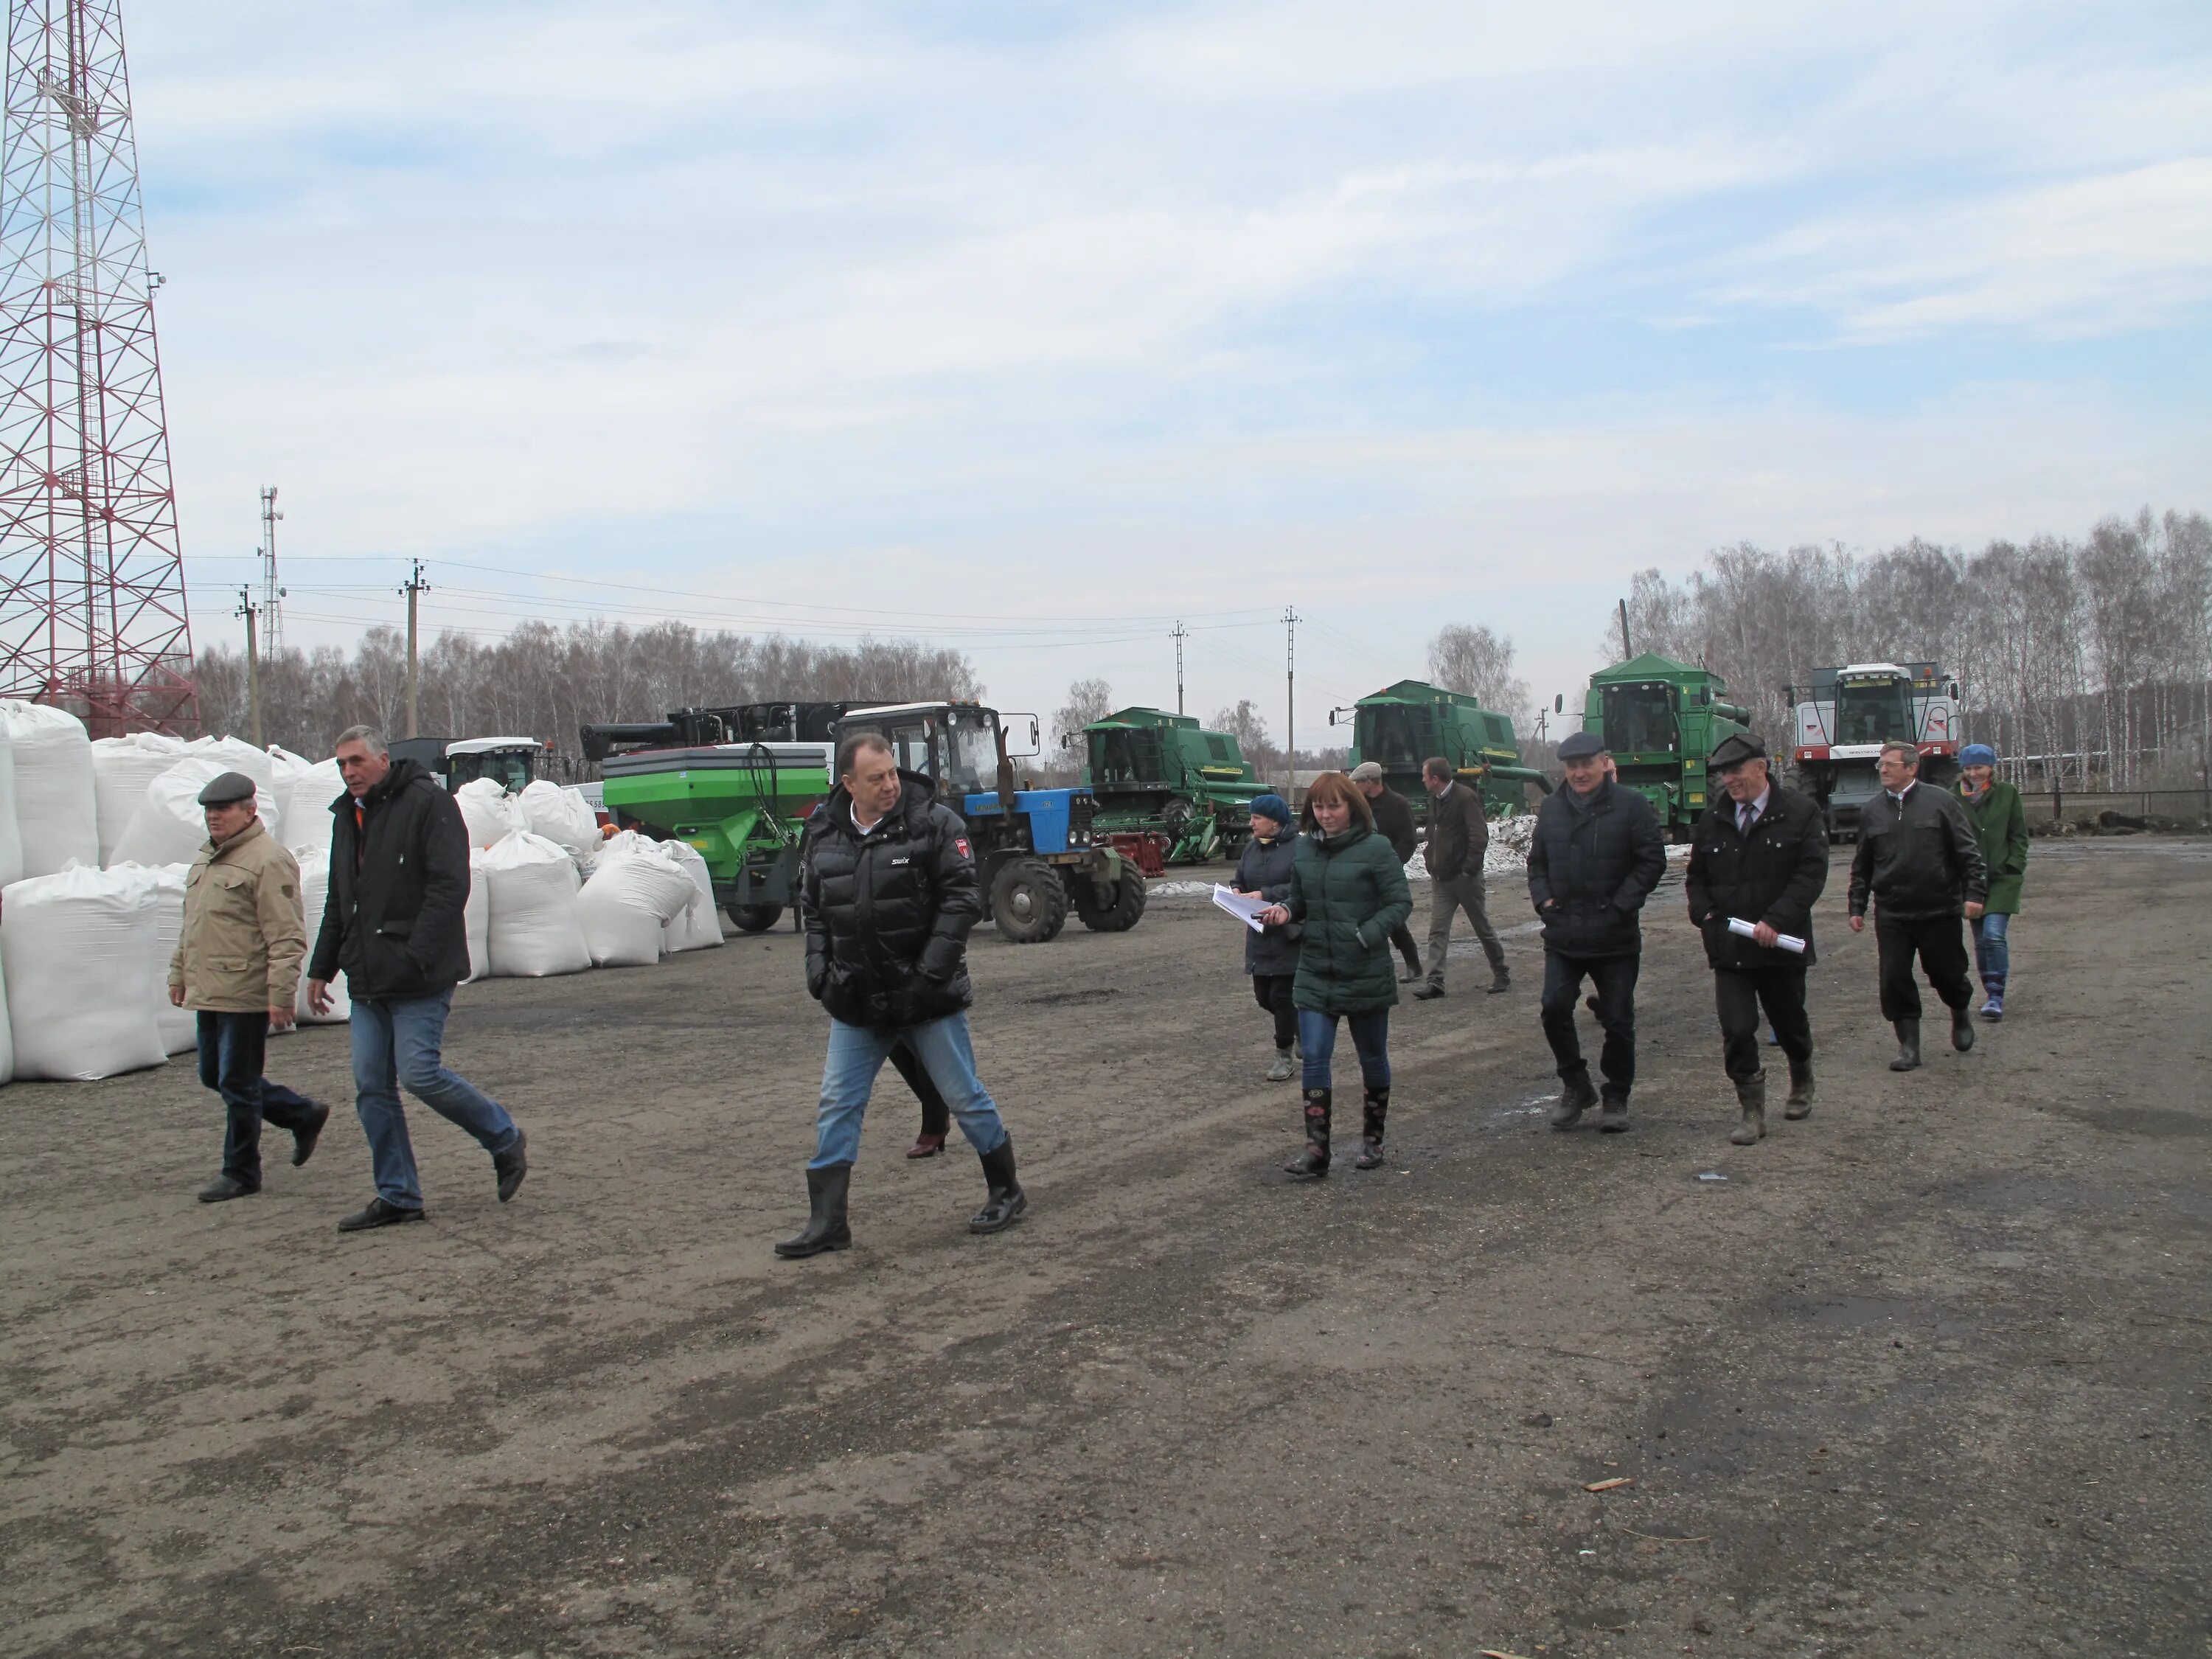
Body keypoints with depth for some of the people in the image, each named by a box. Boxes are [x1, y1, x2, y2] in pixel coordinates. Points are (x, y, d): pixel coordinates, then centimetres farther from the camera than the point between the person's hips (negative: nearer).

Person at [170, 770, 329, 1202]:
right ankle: (304, 1116, 29)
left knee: (237, 1084, -1)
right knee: (215, 1078, 16)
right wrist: (179, 973, 24)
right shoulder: (207, 858, 16)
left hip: (245, 995, -10)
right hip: (209, 993, 10)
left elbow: (287, 937, -19)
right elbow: (190, 926, 26)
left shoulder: (268, 860, -15)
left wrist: (280, 994, -23)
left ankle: (240, 1173, 14)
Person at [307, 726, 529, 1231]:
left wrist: (416, 957, -22)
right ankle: (397, 1196, 14)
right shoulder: (346, 817, 17)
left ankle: (506, 1140, 10)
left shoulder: (428, 803, -9)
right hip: (367, 981, 8)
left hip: (419, 980, -8)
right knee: (372, 1086, 5)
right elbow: (338, 903, 27)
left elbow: (450, 886, -17)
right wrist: (321, 967, 22)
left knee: (420, 1073, -12)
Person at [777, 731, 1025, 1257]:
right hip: (855, 1003, 4)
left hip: (928, 998, -4)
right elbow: (812, 910, 14)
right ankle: (826, 1223, 12)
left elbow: (963, 898, -12)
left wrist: (932, 969, -18)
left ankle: (1005, 1192, 25)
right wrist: (819, 969, 1)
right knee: (837, 1106, 4)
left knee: (964, 1096, 6)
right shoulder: (823, 835, 4)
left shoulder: (934, 824, -9)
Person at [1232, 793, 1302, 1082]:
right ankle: (1301, 1027, 37)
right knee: (1263, 996, 11)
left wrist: (1265, 895, -25)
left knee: (1281, 996, -3)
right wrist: (1237, 893, -6)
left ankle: (1284, 1058, 11)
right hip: (1260, 935, 7)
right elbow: (1241, 880, 16)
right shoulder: (1252, 847, 8)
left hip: (1288, 936, -7)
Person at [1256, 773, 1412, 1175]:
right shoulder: (1303, 850, 3)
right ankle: (1316, 1149, -1)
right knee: (1314, 1058, -4)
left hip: (1366, 974, -4)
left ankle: (1372, 1140, 30)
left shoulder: (1376, 849, -12)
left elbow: (1400, 903, -10)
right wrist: (1284, 911, -6)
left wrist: (1366, 935, -22)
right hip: (1315, 974, 4)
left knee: (1372, 1058, 13)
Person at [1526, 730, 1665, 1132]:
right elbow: (1537, 861, 18)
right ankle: (1575, 1086, 14)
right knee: (1555, 1008, -6)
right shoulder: (1551, 808, 9)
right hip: (1562, 935, 3)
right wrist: (1543, 899, 1)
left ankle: (1616, 1098, 20)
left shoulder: (1631, 806, -4)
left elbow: (1652, 862, -6)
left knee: (1618, 1020, 4)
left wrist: (1619, 906, -13)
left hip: (1615, 937, -3)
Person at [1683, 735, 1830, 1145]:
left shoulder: (1801, 813, -6)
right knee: (1736, 1030, -10)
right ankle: (1752, 1113, -1)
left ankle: (1801, 1083, 45)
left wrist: (1775, 920, -22)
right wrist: (1705, 915, -2)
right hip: (1727, 946, 2)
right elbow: (1696, 876, 16)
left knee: (1789, 1023, 17)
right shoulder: (1713, 819, 7)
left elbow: (1811, 873, -13)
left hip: (1781, 944, -2)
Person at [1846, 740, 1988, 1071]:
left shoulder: (1941, 802, -2)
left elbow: (1968, 851, -2)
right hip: (1891, 915, 2)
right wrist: (1857, 906, 11)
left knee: (1947, 973, 9)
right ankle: (1909, 1046, 8)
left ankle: (1961, 1014, 41)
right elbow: (1862, 866, 14)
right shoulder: (1871, 812, 8)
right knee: (1894, 980, -3)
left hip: (1939, 910, -2)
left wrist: (1974, 892, -10)